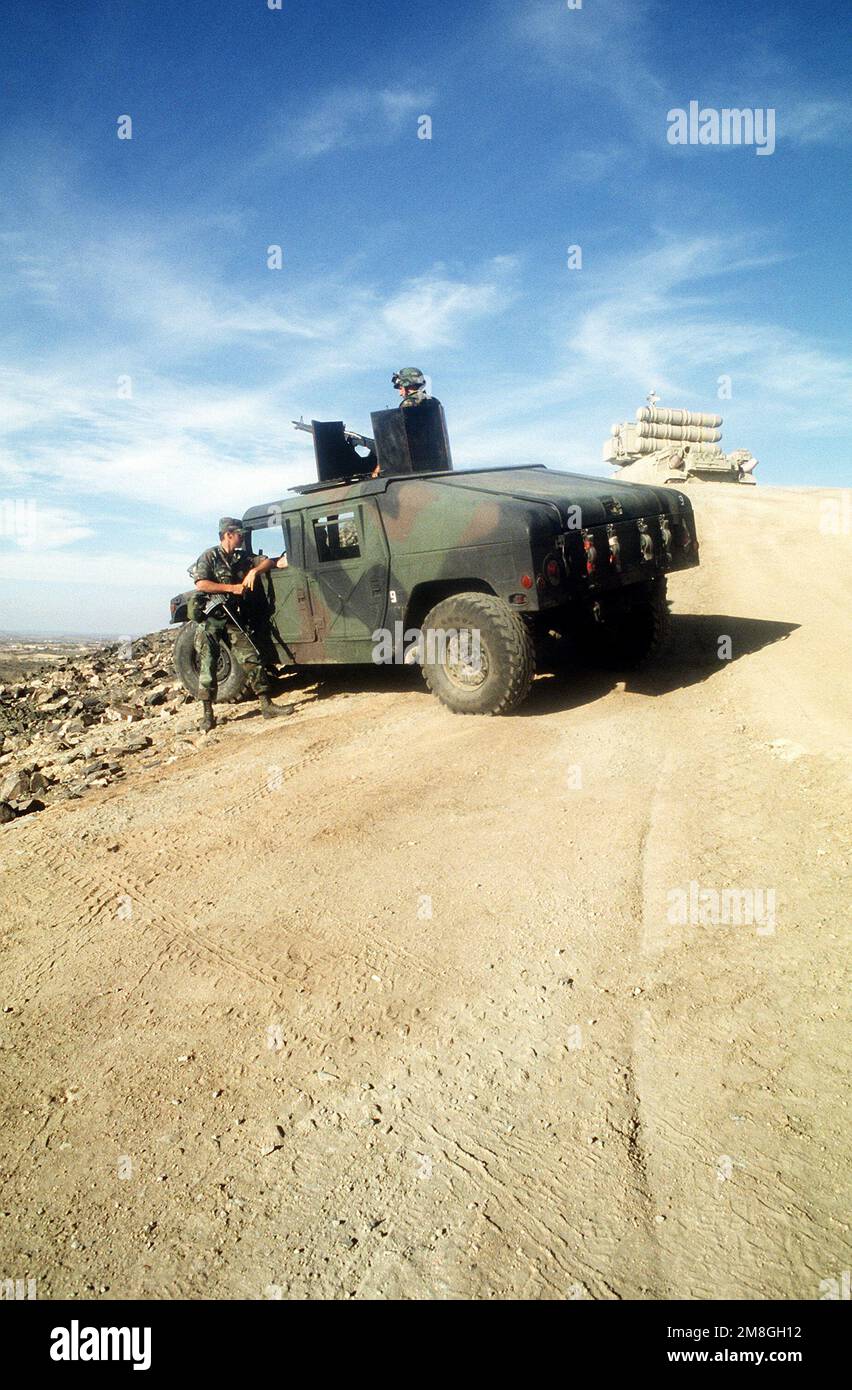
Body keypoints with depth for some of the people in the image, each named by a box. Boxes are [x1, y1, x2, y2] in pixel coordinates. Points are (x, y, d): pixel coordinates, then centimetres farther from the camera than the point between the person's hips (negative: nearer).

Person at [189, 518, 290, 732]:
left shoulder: (242, 557, 12)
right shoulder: (209, 556, -5)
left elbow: (267, 562, 8)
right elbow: (201, 584, -15)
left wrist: (254, 571, -12)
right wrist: (232, 588, -17)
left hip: (232, 619, 5)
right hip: (211, 617, -5)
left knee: (252, 660, -2)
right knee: (208, 665, -3)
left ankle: (266, 706, 1)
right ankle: (208, 714, 3)